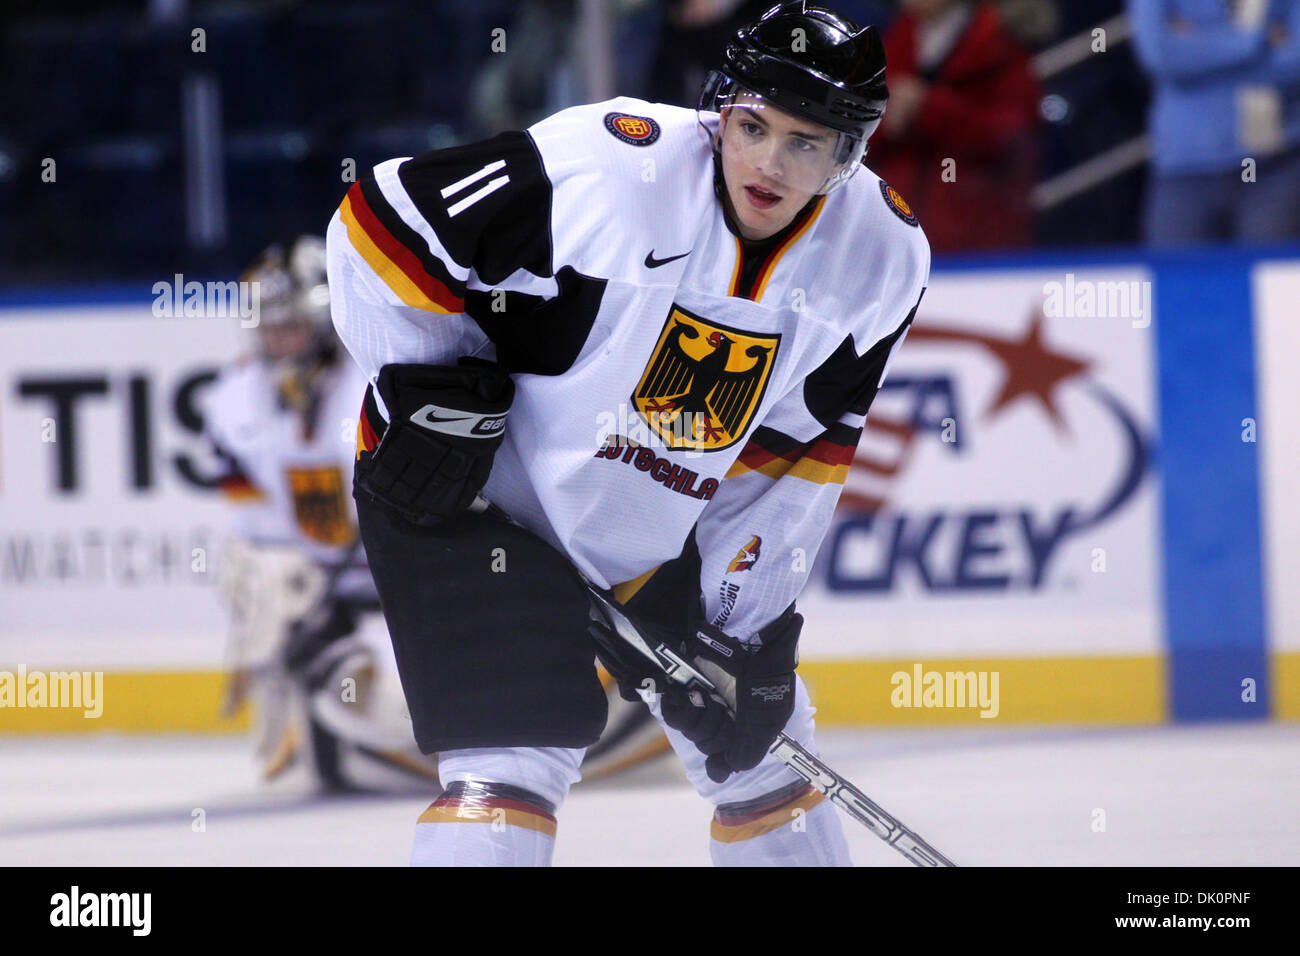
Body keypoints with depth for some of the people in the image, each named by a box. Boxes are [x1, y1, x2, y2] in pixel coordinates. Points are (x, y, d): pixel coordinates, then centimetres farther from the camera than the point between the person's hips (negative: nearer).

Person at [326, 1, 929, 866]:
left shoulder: (882, 258, -11)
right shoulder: (604, 170, -29)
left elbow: (796, 463, -3)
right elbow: (380, 222, -19)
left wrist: (750, 633, -5)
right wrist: (428, 395, -18)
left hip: (654, 530, 6)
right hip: (468, 494, -6)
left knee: (755, 741, 14)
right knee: (520, 752, -19)